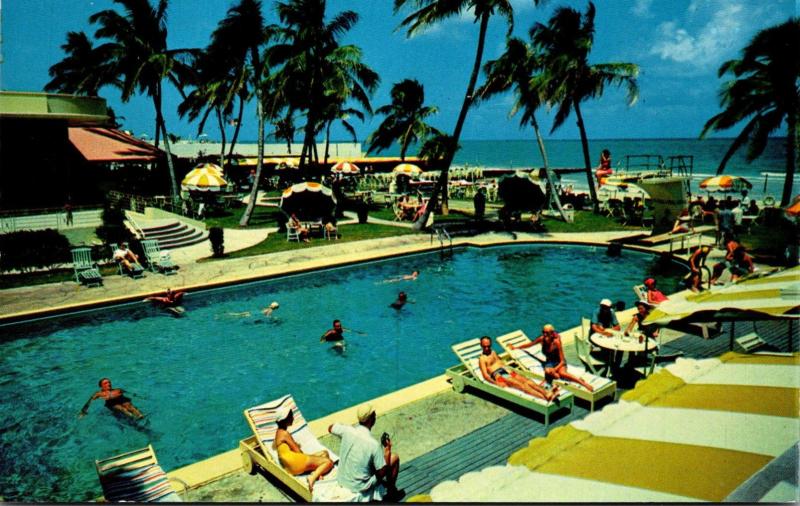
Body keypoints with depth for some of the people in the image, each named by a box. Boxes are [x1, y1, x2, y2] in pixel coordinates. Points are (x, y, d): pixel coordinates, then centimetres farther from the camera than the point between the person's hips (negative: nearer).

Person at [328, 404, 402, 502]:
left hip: (341, 480, 5)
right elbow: (382, 474, -19)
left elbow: (330, 428, 8)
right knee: (394, 458, 8)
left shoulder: (347, 430, -15)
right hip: (359, 487, -5)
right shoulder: (373, 444, -28)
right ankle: (391, 493, 26)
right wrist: (388, 449, -9)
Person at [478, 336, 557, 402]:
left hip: (508, 371, 8)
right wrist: (496, 383, -20)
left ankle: (546, 393, -43)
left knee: (526, 381, -21)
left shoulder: (493, 352, 28)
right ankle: (545, 397, -50)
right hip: (498, 375, -8)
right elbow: (485, 375, -7)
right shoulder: (482, 359, 4)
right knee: (521, 385, -30)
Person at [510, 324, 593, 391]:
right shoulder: (542, 339, -8)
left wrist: (555, 369, -33)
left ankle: (583, 383, -37)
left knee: (562, 373, -39)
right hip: (549, 363, 3)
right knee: (548, 371, -37)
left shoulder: (556, 342, -19)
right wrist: (516, 347, 18)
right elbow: (530, 344, 10)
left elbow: (562, 361, -17)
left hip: (559, 363, -3)